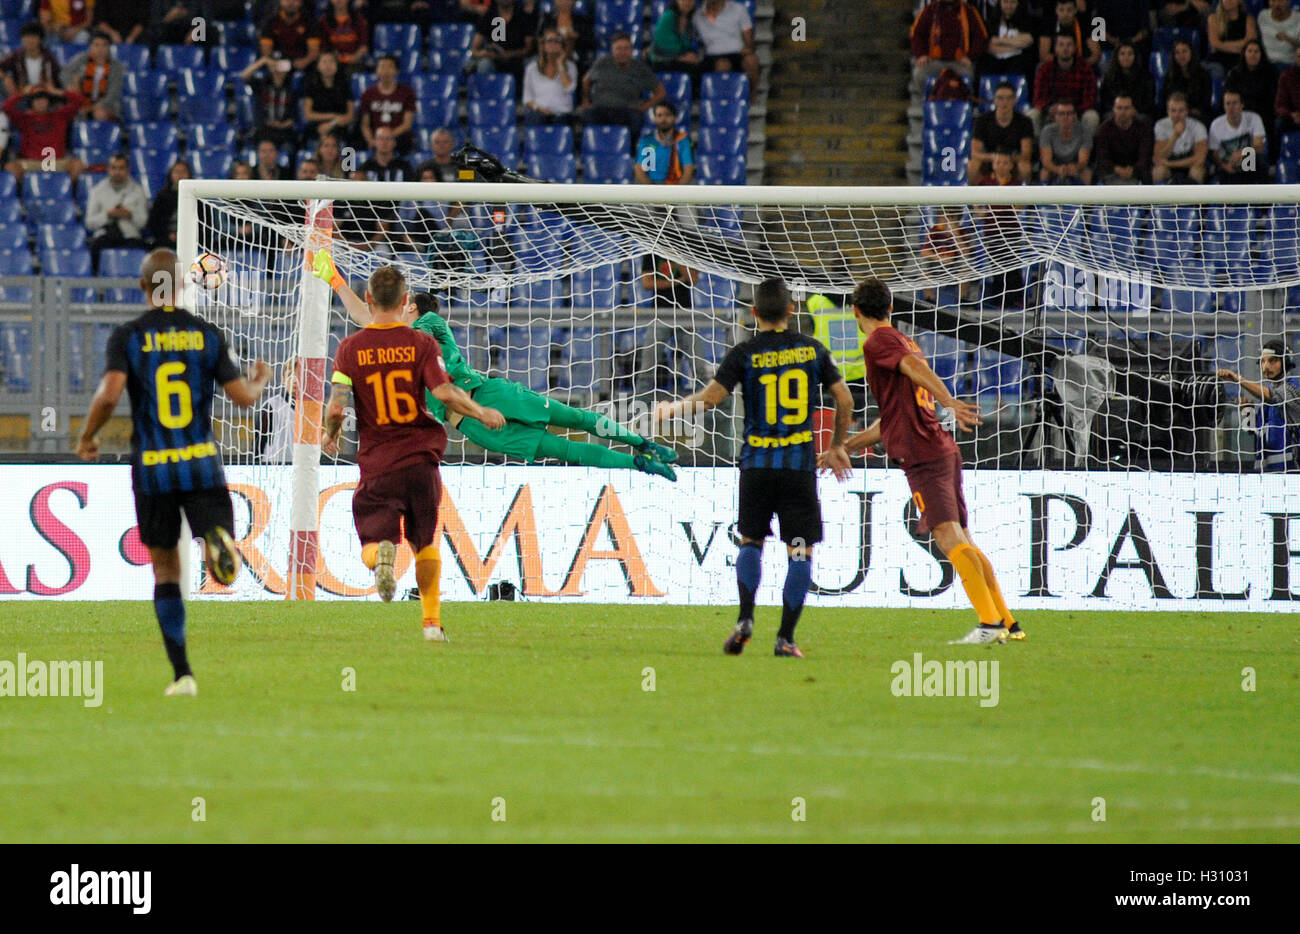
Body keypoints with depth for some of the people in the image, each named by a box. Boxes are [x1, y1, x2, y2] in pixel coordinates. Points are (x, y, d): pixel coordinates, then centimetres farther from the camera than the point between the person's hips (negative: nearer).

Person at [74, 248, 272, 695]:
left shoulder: (127, 336, -2)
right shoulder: (207, 334, 2)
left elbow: (110, 392, -16)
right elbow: (243, 397, 1)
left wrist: (87, 437, 1)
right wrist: (259, 380, 25)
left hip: (151, 468, 0)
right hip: (202, 464, 0)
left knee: (165, 570, 13)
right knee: (227, 570, -1)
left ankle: (182, 674, 8)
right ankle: (218, 544, -41)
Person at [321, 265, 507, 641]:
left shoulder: (350, 348, -2)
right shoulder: (421, 344, -3)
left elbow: (336, 408, -6)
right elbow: (445, 394, -13)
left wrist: (329, 436, 16)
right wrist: (482, 413, 4)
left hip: (377, 464, -1)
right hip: (421, 458, 1)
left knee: (371, 543, 3)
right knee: (425, 543, 17)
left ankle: (382, 554, -33)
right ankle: (432, 622, 15)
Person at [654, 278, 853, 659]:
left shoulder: (744, 354, -3)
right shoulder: (812, 349, 4)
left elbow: (709, 398, -10)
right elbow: (844, 401, 7)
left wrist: (672, 408, 7)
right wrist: (837, 445, 22)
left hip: (757, 462, 0)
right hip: (800, 463, 0)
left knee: (751, 541, 17)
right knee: (800, 551, 3)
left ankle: (745, 618, -1)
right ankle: (786, 637, -4)